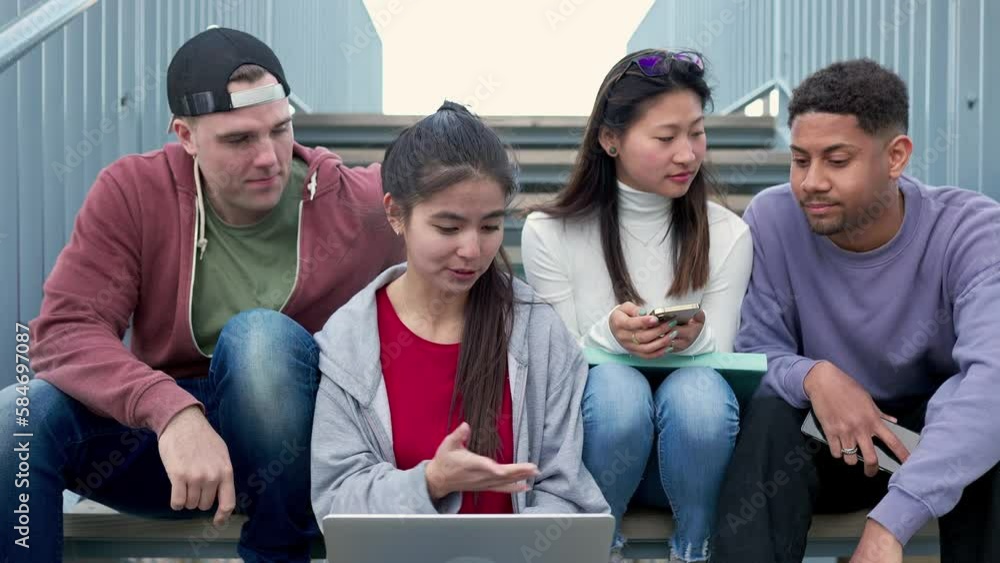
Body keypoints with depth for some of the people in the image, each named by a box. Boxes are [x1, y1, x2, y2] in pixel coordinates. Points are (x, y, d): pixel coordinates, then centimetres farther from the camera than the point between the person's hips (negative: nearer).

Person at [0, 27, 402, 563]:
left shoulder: (364, 206, -12)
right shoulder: (132, 192, -11)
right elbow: (64, 331, -20)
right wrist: (173, 411, -36)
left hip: (289, 446, 0)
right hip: (158, 425, 0)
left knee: (262, 335, -31)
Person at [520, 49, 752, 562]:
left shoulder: (727, 235, -3)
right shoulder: (548, 233, -6)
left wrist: (694, 339, -27)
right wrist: (609, 337, -26)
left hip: (688, 443, 1)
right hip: (591, 438, 0)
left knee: (699, 390, -34)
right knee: (614, 384, -35)